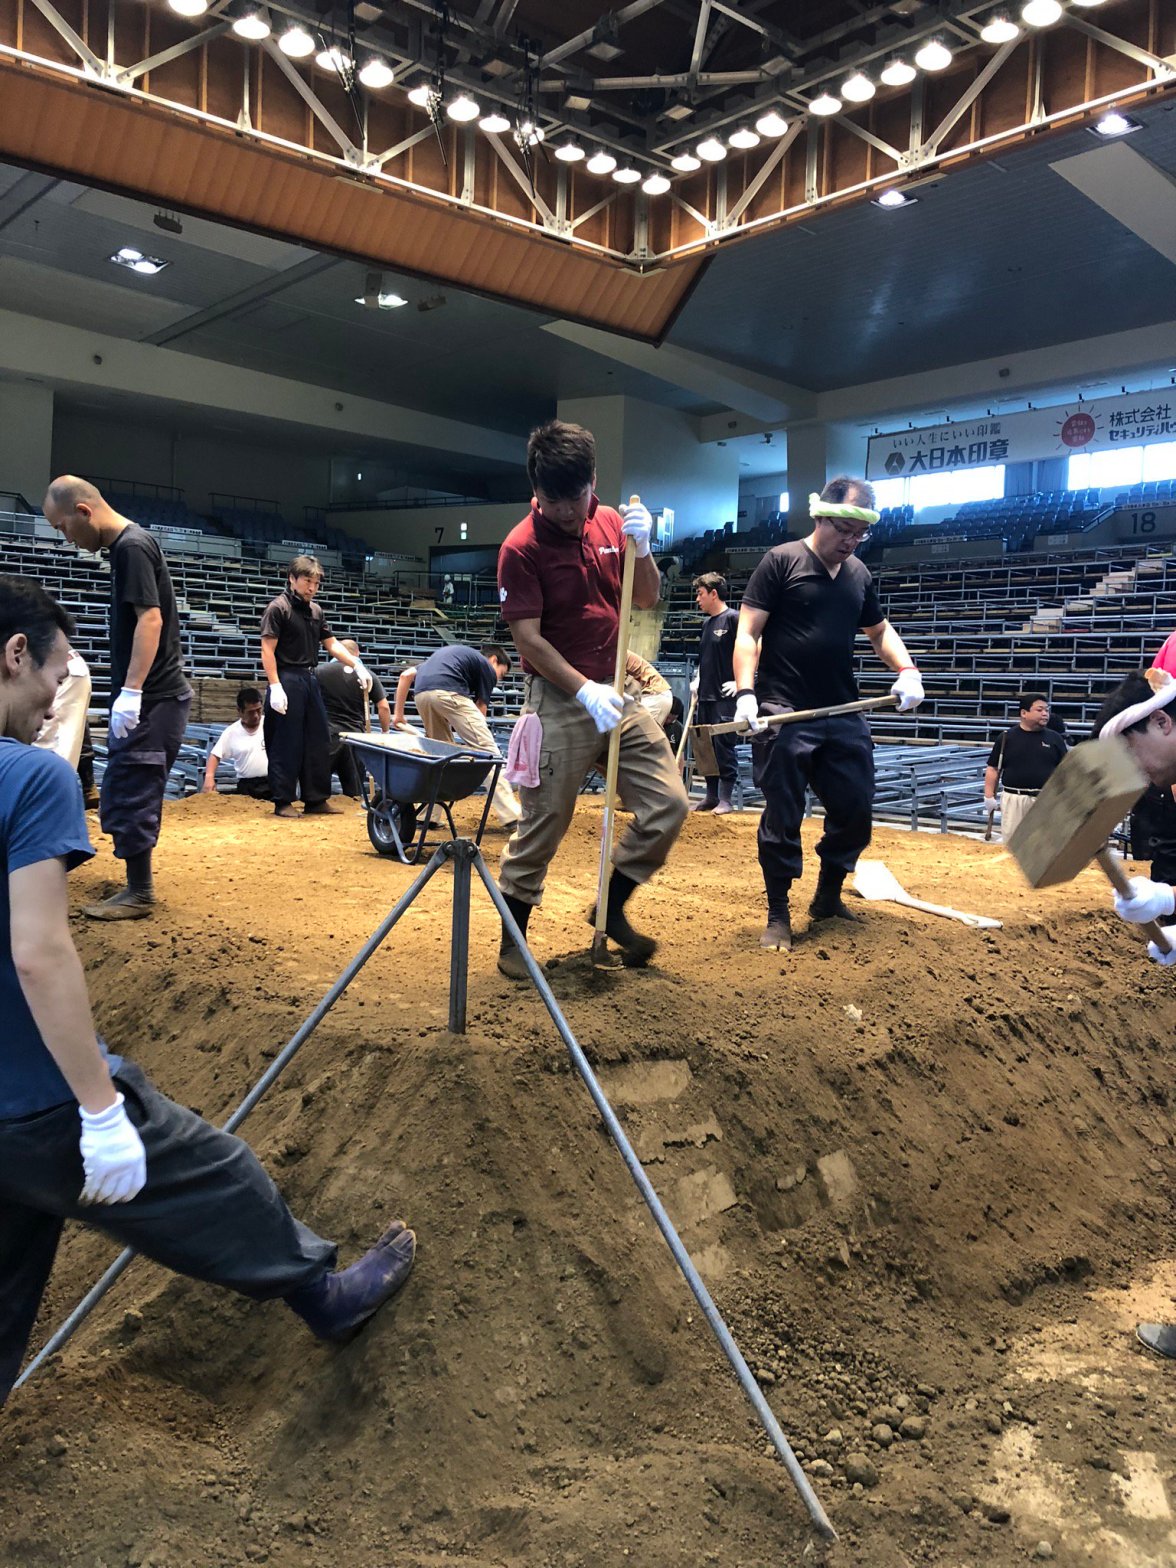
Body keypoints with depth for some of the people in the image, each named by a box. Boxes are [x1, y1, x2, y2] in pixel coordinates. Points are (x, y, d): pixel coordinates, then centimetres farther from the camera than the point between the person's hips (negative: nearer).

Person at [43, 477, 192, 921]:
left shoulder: (132, 546, -13)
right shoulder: (128, 545, 16)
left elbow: (150, 619, -21)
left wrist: (131, 691, -23)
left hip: (150, 700, -10)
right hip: (149, 697, 10)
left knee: (131, 797, -4)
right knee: (124, 796, 15)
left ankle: (139, 895, 6)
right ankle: (137, 885, 23)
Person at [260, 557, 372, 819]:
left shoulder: (315, 610, 13)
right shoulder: (278, 608, -8)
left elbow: (332, 644, 16)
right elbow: (267, 651, -12)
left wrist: (357, 665, 4)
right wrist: (275, 687, -19)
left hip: (309, 679, 8)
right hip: (287, 680, -8)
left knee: (319, 741, 9)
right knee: (286, 744, -2)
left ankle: (316, 799, 18)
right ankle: (282, 802, 7)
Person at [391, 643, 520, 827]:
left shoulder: (451, 653, 38)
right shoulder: (487, 667, 21)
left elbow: (406, 675, 27)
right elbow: (480, 709, 17)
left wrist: (398, 713, 27)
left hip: (421, 694, 6)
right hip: (448, 692, -6)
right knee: (487, 750, -2)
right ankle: (512, 816, -7)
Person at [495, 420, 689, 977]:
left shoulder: (611, 522, 7)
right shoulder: (521, 547, -11)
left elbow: (646, 600, 12)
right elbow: (528, 639, -14)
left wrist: (641, 548, -7)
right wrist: (587, 690, -22)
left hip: (619, 696, 6)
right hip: (560, 702, -6)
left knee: (668, 805, 2)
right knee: (541, 827, 0)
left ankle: (611, 908, 20)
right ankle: (512, 940, 18)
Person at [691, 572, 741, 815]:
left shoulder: (733, 618, -9)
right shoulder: (706, 623, 16)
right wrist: (697, 680, 15)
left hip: (725, 697, -8)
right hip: (705, 695, 8)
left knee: (724, 746, -6)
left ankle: (726, 798, 1)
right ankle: (711, 796, 18)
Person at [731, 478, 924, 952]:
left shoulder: (859, 574, 14)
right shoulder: (781, 561, -3)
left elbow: (879, 630, 27)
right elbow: (747, 634, -8)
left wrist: (905, 669, 8)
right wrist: (745, 692, -21)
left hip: (843, 716, 6)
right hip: (784, 716, -6)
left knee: (855, 809, 9)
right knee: (782, 818, -1)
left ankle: (828, 898, 30)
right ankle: (778, 916, 12)